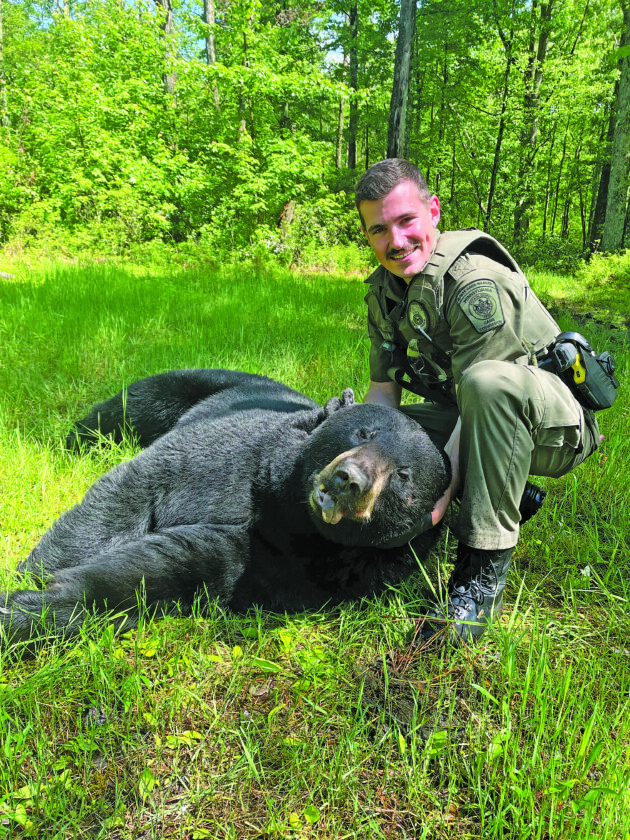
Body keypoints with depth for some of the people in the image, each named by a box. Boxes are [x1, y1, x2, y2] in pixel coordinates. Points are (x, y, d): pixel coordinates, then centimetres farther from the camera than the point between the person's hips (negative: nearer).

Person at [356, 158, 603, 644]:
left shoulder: (476, 283, -25)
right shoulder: (383, 292, 0)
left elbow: (479, 395, -28)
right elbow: (383, 389, 1)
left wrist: (436, 499, -32)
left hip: (560, 424, -8)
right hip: (472, 419, 8)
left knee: (488, 382, -40)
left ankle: (483, 571, -28)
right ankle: (508, 492, 5)